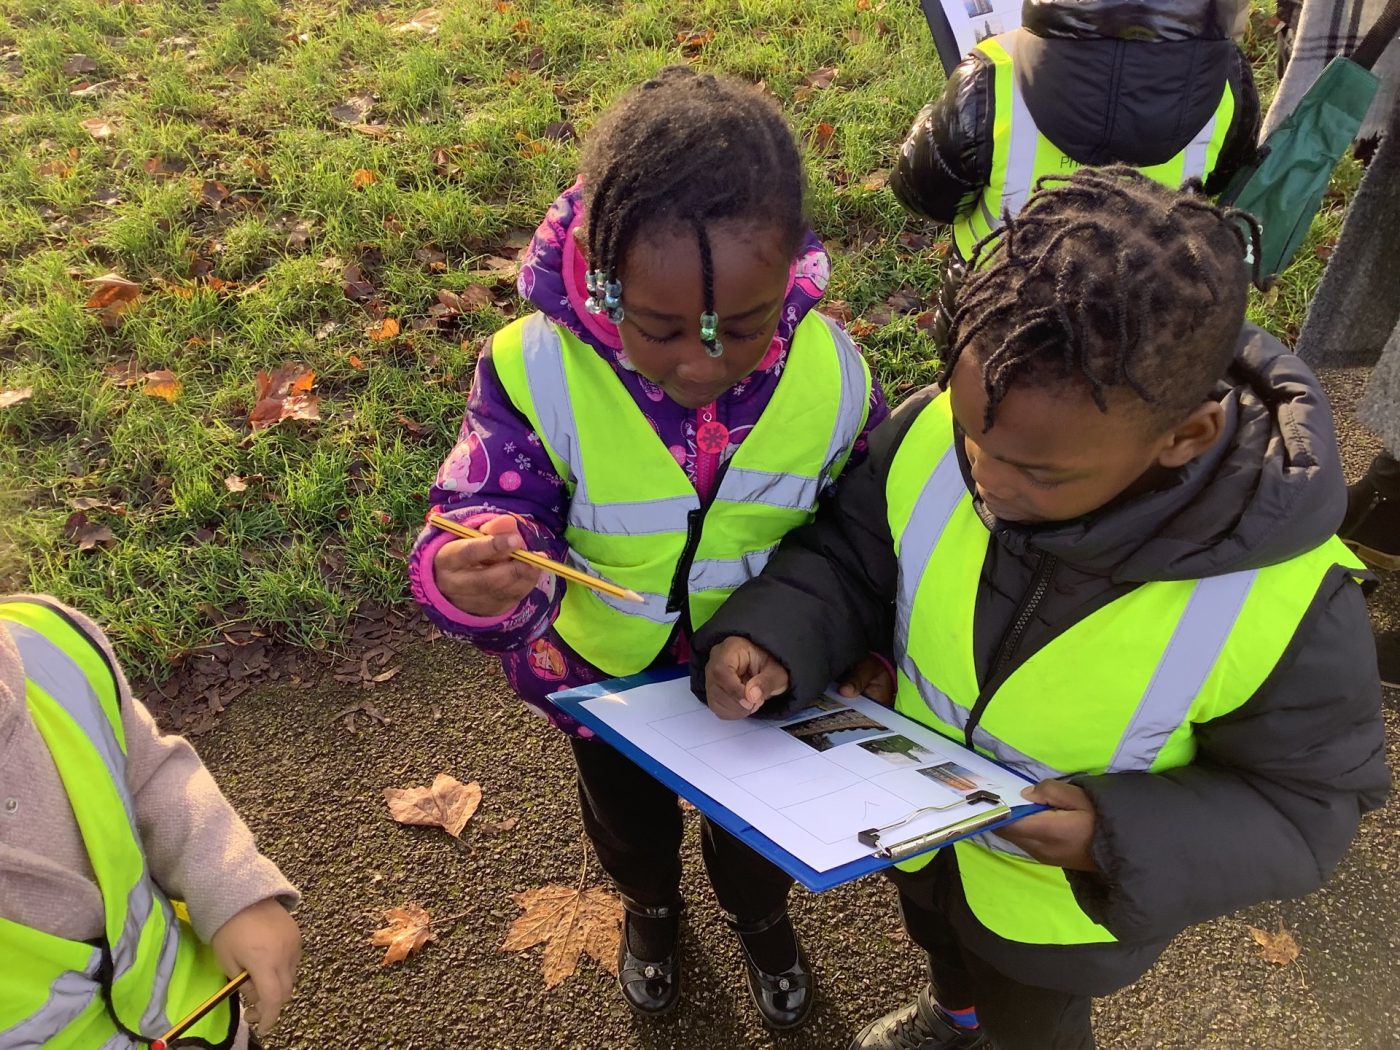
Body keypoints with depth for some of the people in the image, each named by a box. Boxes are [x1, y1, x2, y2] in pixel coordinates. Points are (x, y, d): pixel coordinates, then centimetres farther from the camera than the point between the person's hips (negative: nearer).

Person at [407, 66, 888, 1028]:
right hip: (602, 676, 0)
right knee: (628, 816, 32)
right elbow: (489, 515, -35)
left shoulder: (832, 372, -26)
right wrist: (472, 581, -58)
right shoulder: (538, 371, -33)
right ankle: (652, 909, 69)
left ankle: (763, 920, 67)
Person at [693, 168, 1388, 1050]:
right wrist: (770, 638, -32)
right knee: (935, 934, 38)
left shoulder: (1284, 605, -37)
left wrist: (1121, 840, -37)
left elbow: (1308, 801, -21)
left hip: (1058, 906, -3)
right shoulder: (934, 436, -30)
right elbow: (846, 558, -11)